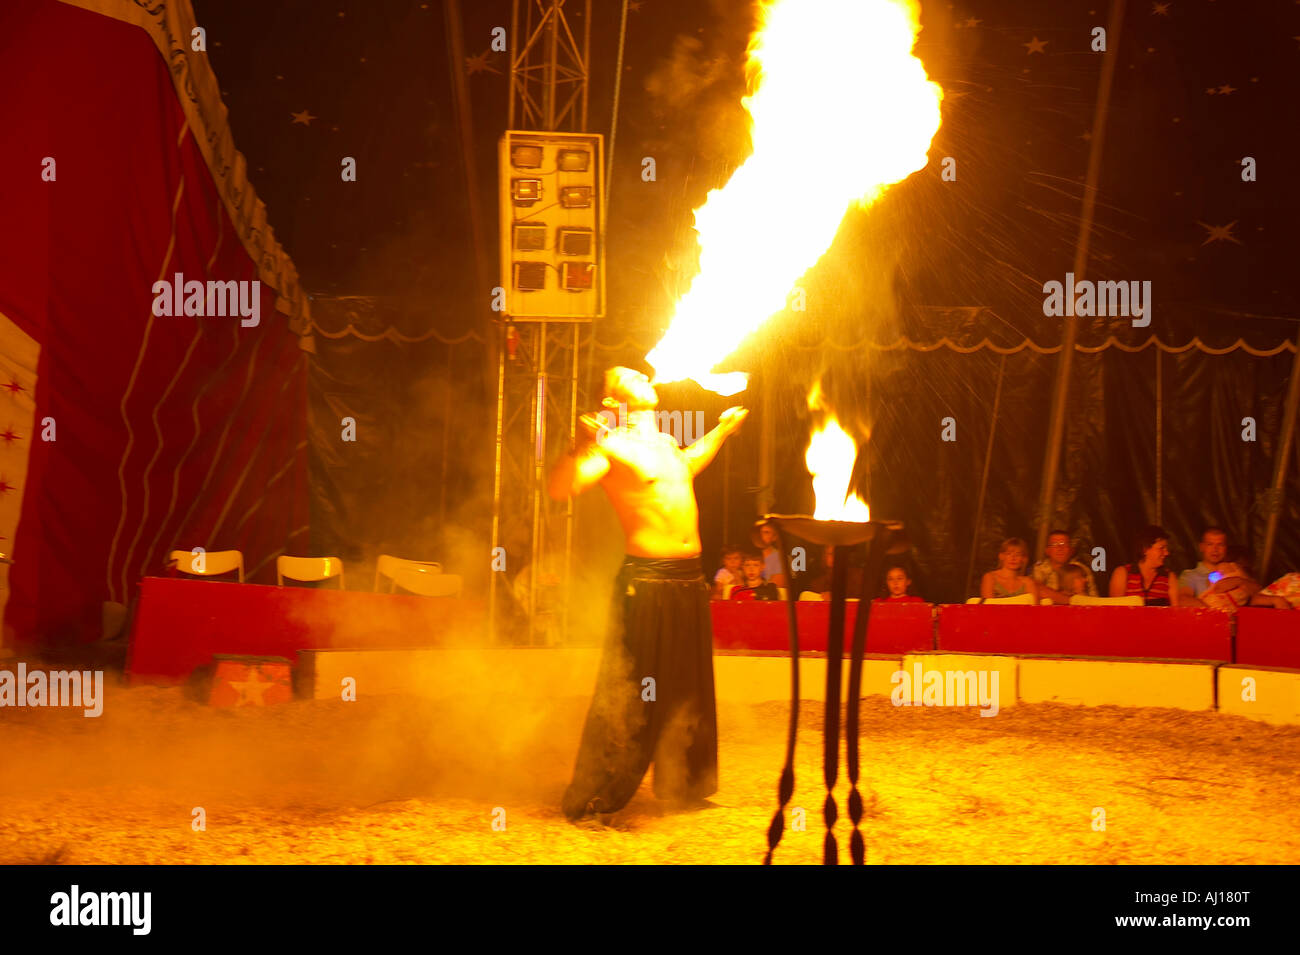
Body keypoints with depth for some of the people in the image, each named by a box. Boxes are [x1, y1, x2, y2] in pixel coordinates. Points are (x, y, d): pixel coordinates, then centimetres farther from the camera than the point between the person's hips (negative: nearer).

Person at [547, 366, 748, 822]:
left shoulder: (667, 443, 18)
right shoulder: (612, 444, -7)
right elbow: (560, 487, -22)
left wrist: (721, 430, 46)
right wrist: (585, 447, -39)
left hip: (690, 580, 8)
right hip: (646, 579, -8)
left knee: (686, 689, 17)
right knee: (630, 694, -6)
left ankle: (681, 784, 32)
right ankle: (591, 798, 2)